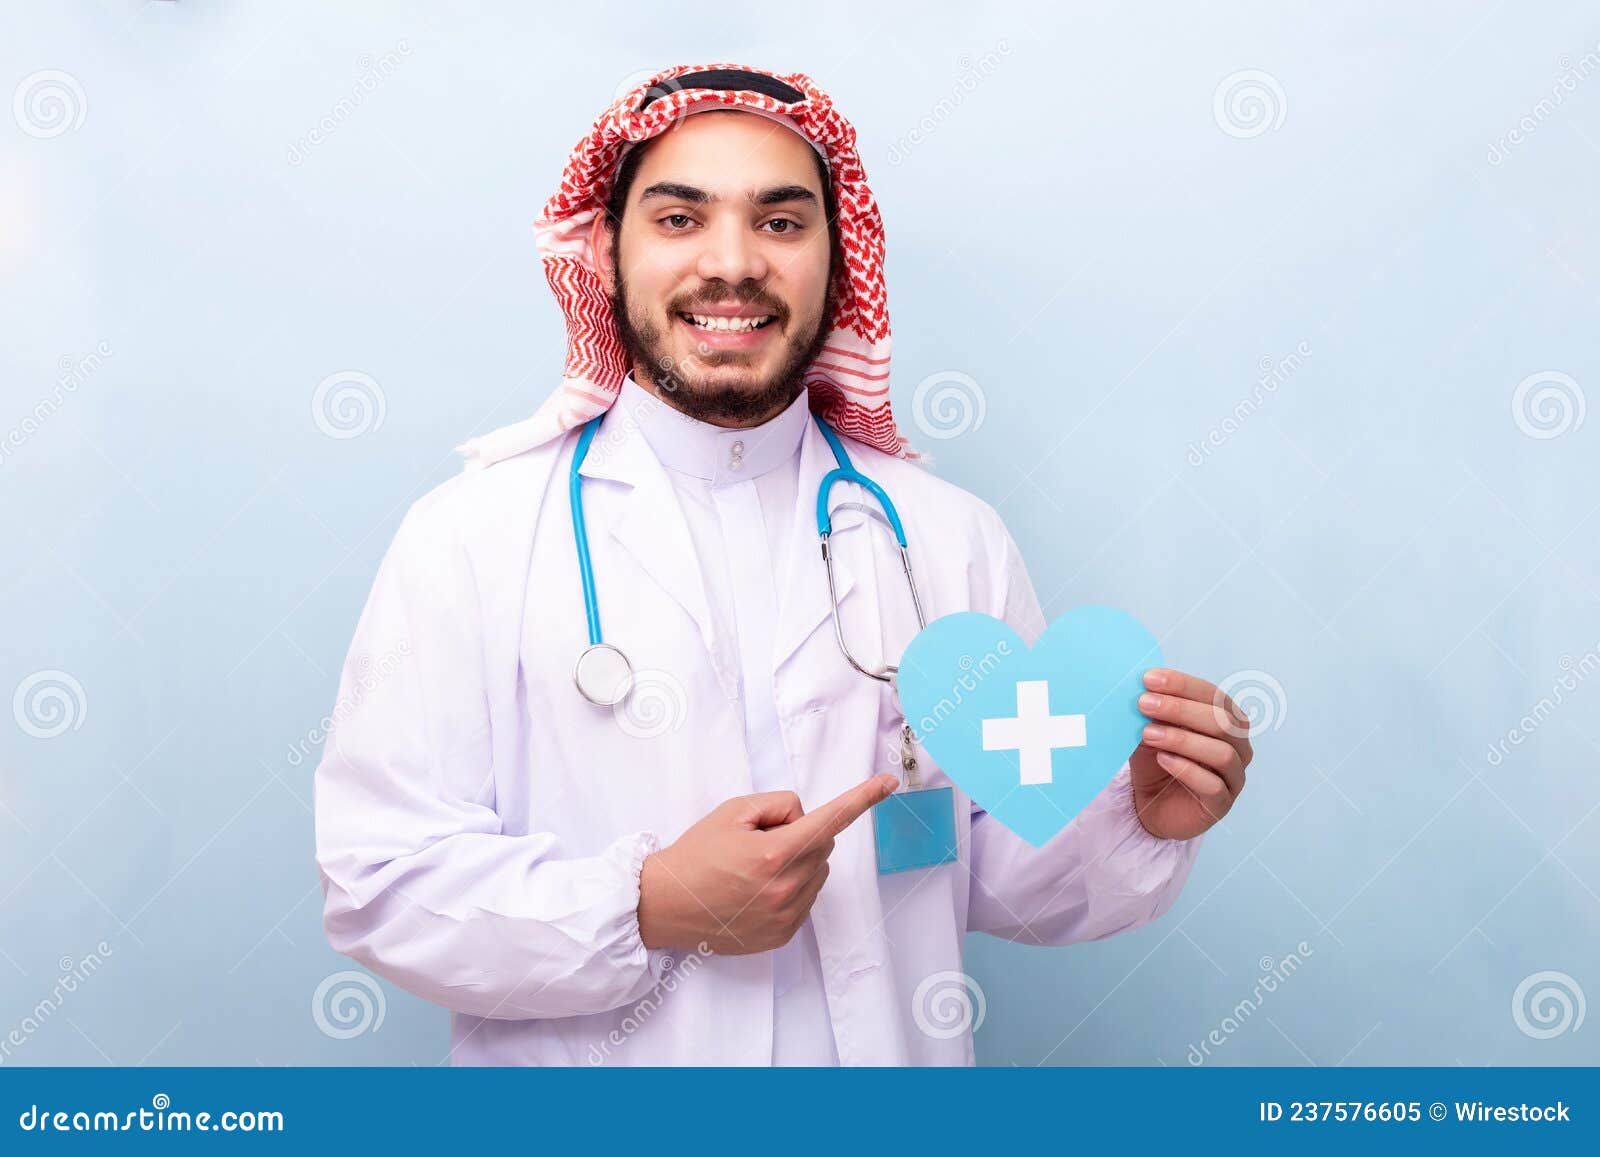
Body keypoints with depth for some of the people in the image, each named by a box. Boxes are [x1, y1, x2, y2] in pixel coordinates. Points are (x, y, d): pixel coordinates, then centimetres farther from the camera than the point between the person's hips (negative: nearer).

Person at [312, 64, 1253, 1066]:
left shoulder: (954, 538, -3)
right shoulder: (471, 534, -11)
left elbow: (1002, 874, 2)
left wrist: (1141, 826, -16)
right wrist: (647, 907, -24)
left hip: (892, 1055, 3)